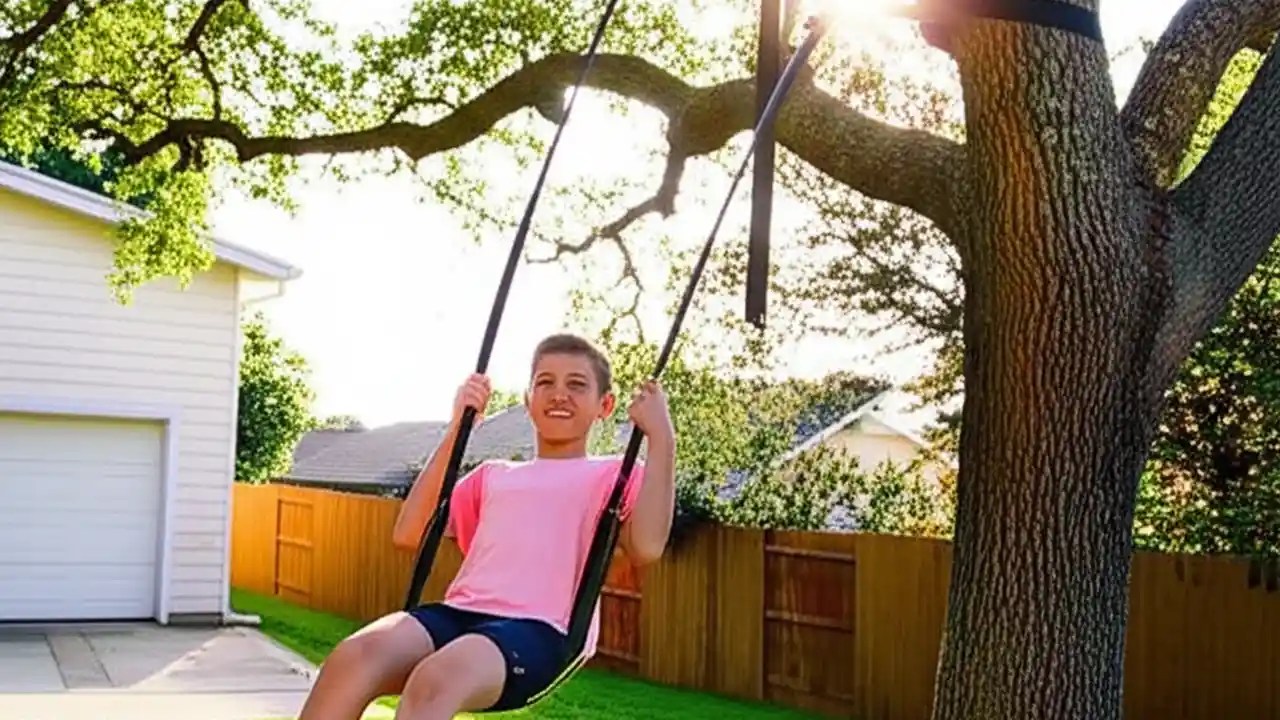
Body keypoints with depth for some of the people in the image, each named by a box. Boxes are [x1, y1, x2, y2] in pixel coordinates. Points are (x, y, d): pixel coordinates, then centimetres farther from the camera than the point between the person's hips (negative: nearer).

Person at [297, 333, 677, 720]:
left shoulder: (612, 476, 16)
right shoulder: (494, 475, 30)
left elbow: (646, 546, -6)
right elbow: (409, 535, 17)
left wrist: (661, 436, -3)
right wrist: (456, 429, 18)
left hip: (536, 630, -4)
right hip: (458, 613, 4)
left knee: (435, 681, -38)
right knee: (354, 655, -30)